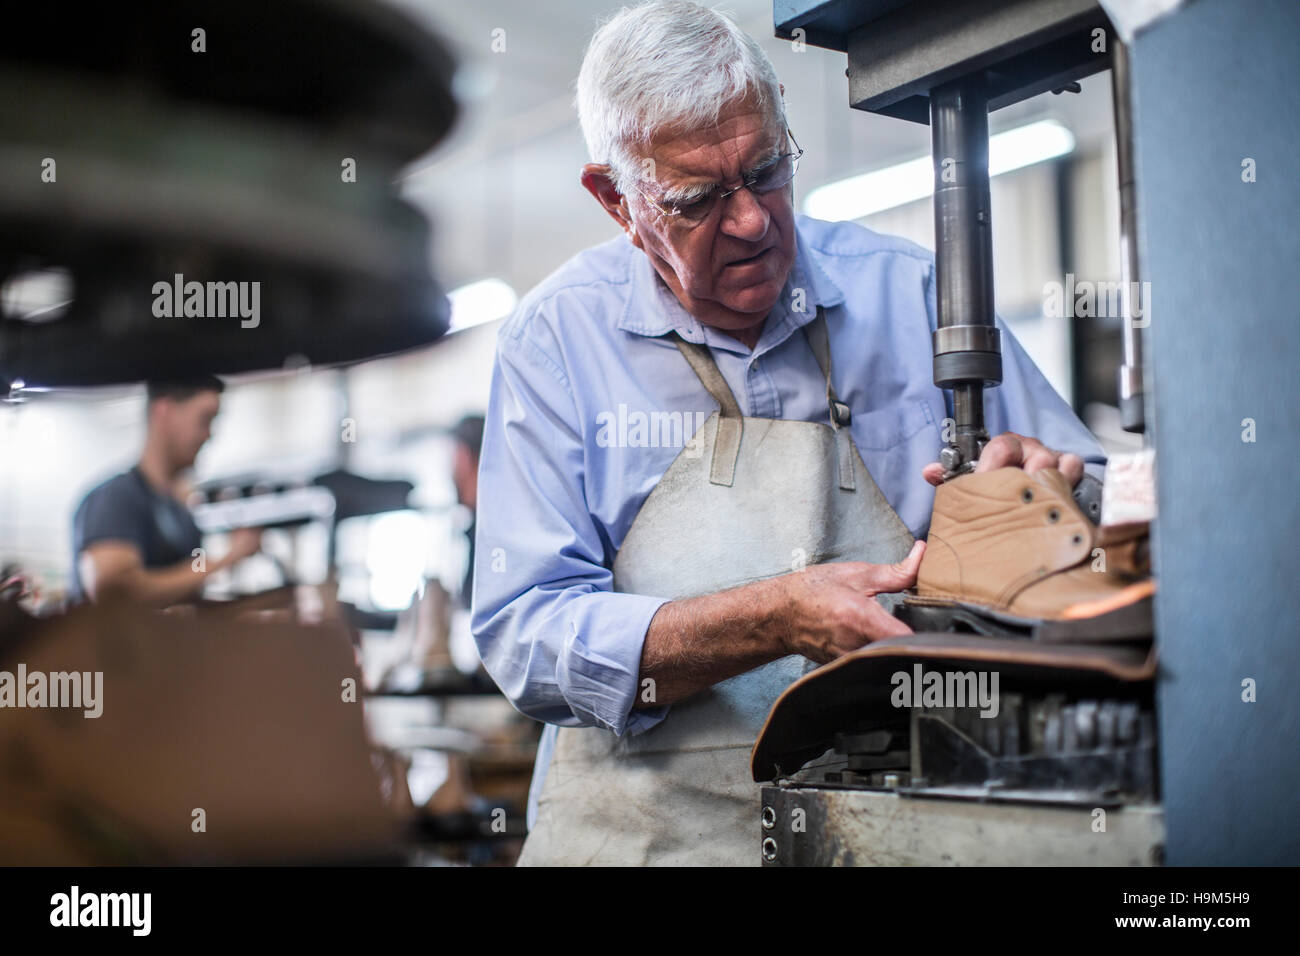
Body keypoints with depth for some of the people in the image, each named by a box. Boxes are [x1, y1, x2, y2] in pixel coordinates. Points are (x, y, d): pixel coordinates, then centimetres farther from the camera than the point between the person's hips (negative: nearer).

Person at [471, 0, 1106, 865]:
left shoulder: (911, 294, 5)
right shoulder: (558, 335, 1)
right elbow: (526, 637, -6)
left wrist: (1045, 484, -10)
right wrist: (778, 620, -17)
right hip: (646, 828, -1)